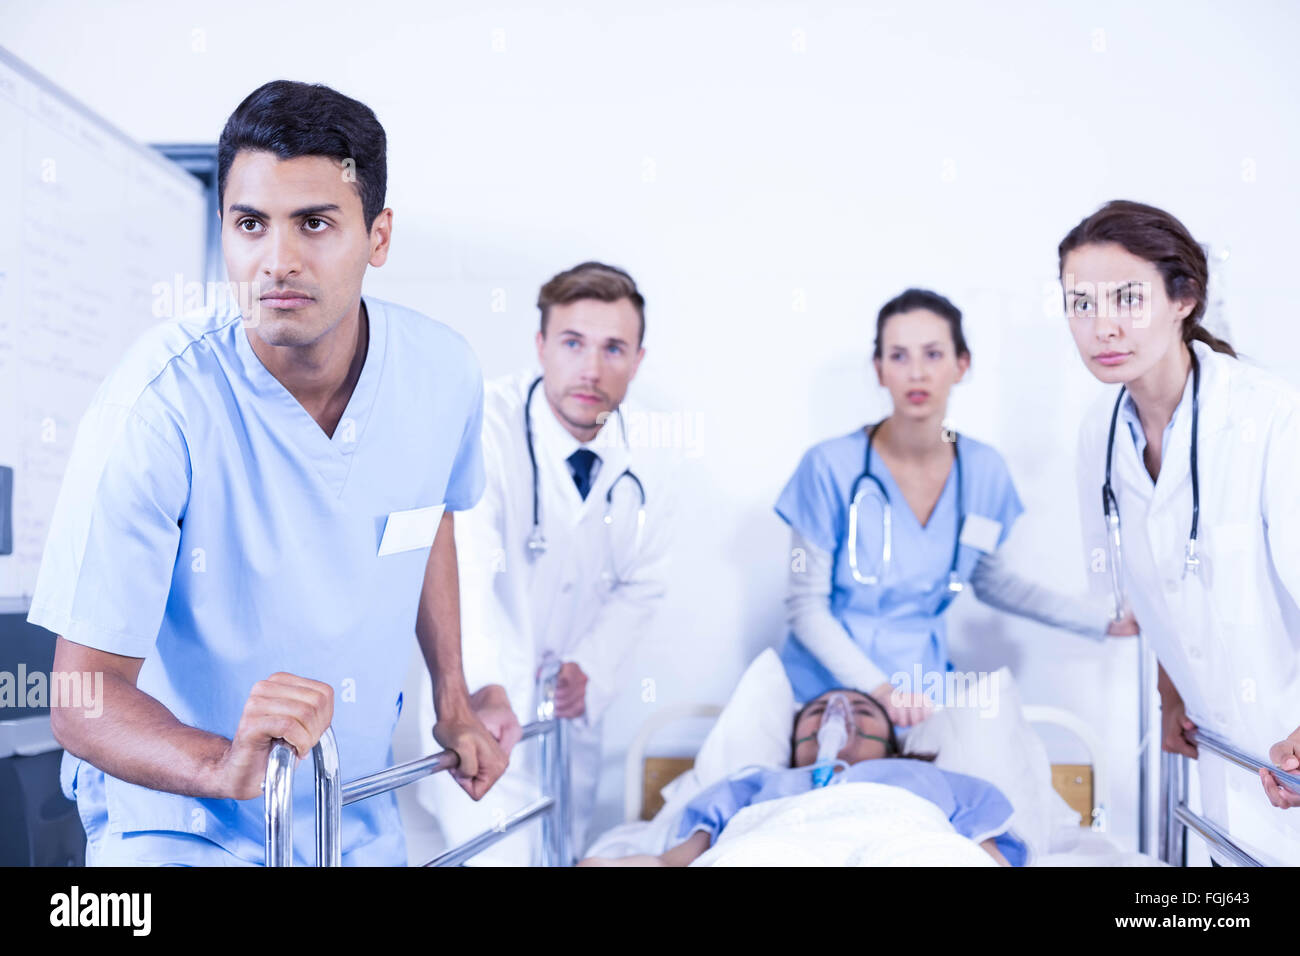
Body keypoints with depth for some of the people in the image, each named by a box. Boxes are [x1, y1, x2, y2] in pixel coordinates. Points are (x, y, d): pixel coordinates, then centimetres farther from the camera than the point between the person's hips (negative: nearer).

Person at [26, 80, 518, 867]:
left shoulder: (443, 370, -12)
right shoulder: (159, 404, -25)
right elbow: (84, 698, -24)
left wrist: (453, 701, 12)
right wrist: (229, 767, -41)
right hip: (180, 831, -4)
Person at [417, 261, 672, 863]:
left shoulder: (640, 457, -5)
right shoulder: (485, 423, -24)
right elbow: (459, 562, -39)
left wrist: (591, 667, -9)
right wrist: (487, 692, -52)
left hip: (571, 716, 5)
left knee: (565, 854, 19)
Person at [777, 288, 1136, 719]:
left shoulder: (984, 471, -3)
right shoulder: (831, 467, -16)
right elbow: (805, 606, -10)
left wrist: (1105, 624, 11)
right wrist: (878, 686, -22)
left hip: (920, 692, 3)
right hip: (828, 683, -3)